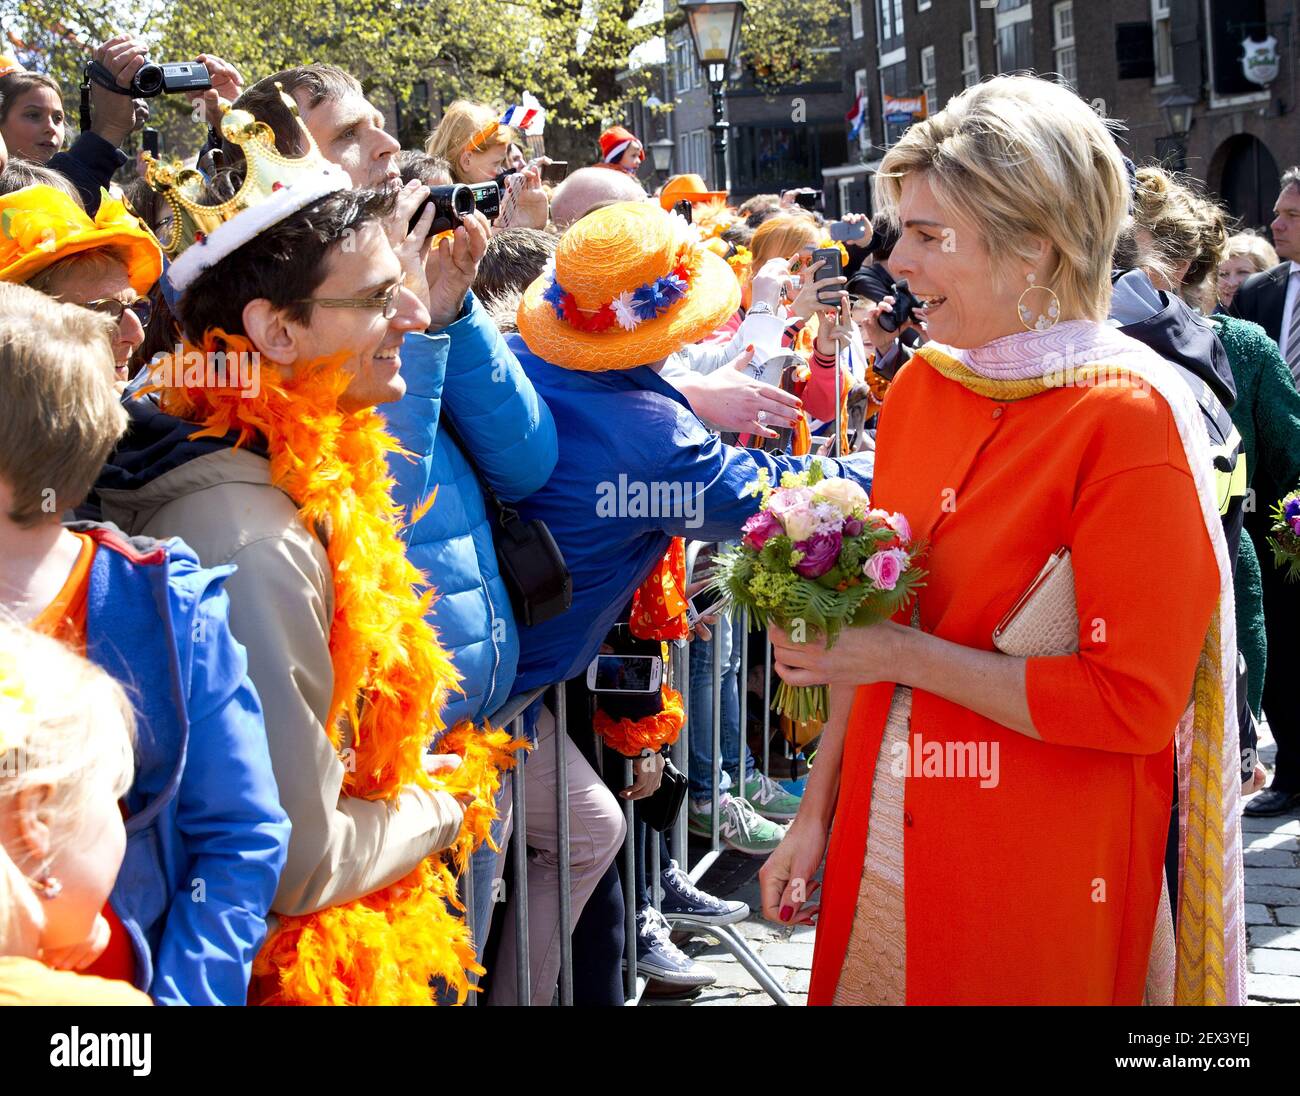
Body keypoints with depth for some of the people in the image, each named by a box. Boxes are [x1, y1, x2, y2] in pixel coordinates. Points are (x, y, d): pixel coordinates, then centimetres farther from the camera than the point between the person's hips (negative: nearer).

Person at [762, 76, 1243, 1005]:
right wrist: (819, 813, 9)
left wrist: (909, 656, -18)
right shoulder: (922, 385, 3)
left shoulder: (1129, 416, -16)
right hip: (887, 845, 6)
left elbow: (1134, 702, -19)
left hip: (1043, 877, -6)